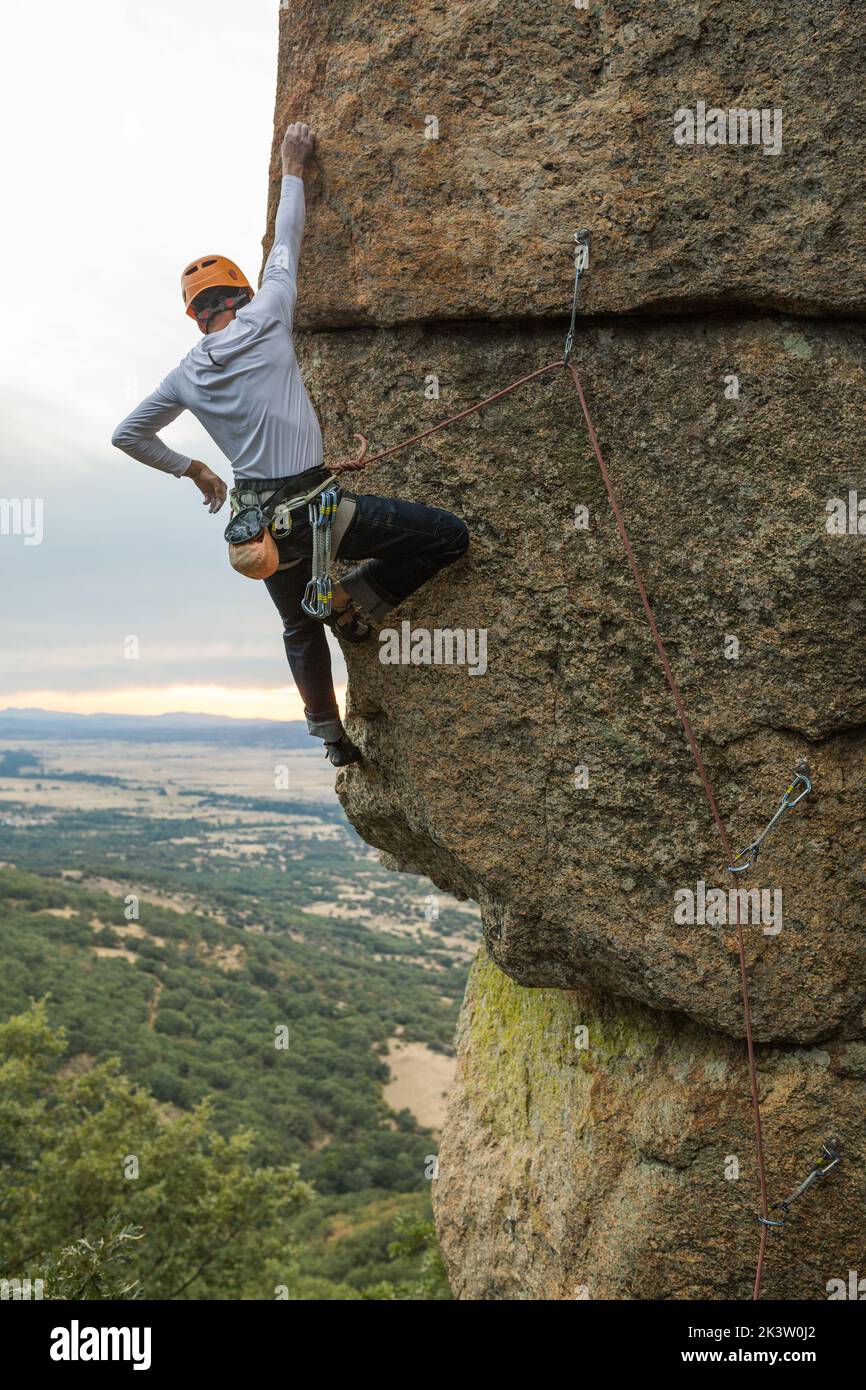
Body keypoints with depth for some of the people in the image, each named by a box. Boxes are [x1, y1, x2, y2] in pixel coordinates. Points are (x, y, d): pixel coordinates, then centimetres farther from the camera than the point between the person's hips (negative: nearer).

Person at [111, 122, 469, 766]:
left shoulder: (186, 375, 8)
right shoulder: (264, 320, -5)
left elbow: (128, 434, 19)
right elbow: (285, 246, 8)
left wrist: (190, 469, 30)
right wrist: (293, 171, 22)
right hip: (317, 507, -6)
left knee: (301, 628, 26)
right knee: (449, 535, -2)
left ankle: (332, 738, 36)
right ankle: (356, 598, -2)